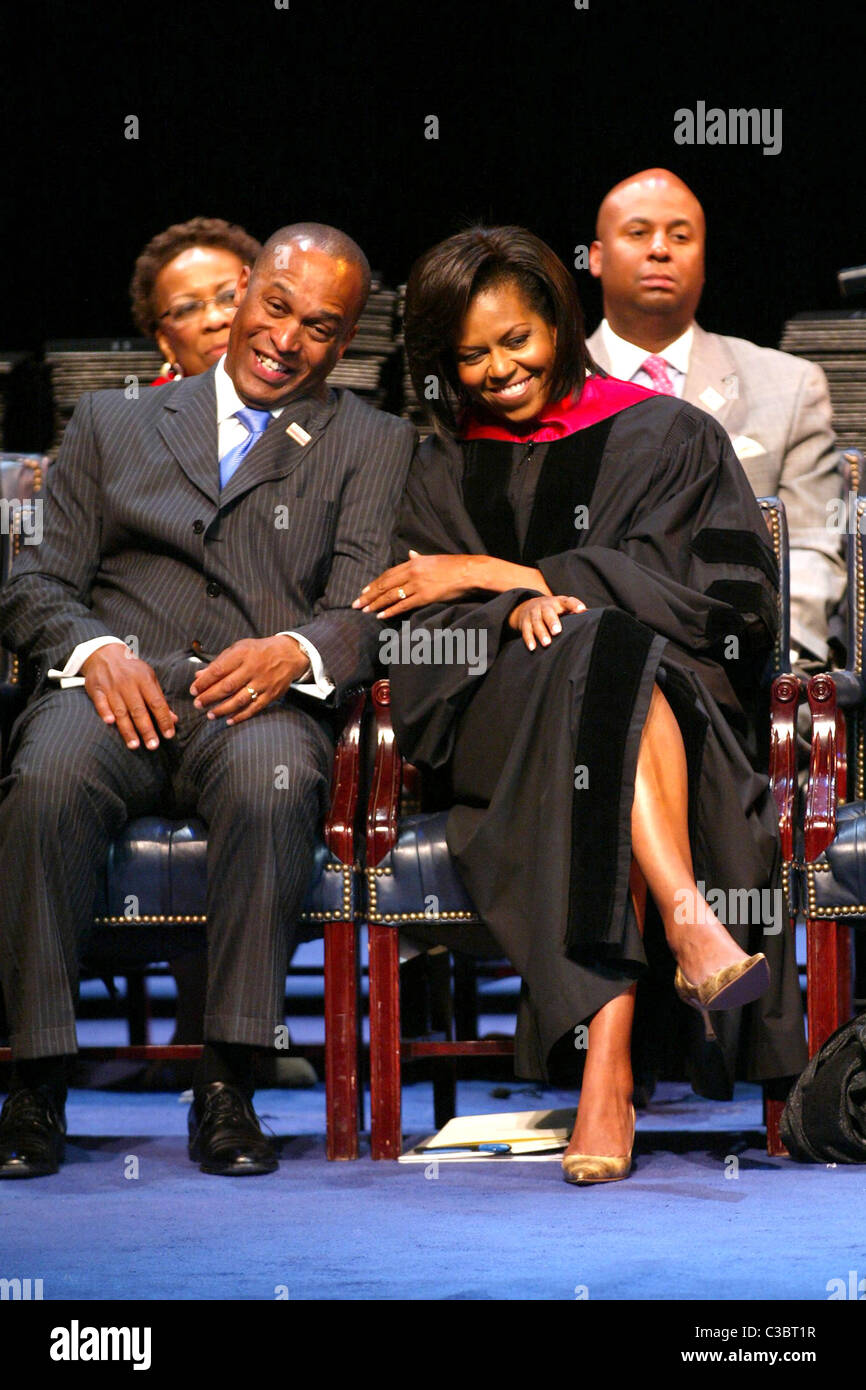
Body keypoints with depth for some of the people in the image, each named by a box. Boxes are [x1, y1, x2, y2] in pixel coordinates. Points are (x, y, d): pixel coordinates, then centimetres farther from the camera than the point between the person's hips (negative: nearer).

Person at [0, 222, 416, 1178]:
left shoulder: (374, 445, 20)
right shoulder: (113, 424, 25)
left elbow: (368, 612, 6)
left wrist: (294, 652, -18)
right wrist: (95, 651, -9)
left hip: (260, 701, -1)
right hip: (119, 689, 1)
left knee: (271, 780, -38)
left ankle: (227, 1086, -30)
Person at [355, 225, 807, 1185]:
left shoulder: (667, 437, 13)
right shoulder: (444, 473, 21)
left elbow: (715, 599, -1)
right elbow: (414, 640, 8)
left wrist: (500, 577, -3)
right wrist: (517, 611, -17)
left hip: (673, 699, -1)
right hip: (501, 718, 1)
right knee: (600, 650, -35)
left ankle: (605, 1064, -50)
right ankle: (689, 923, -54)